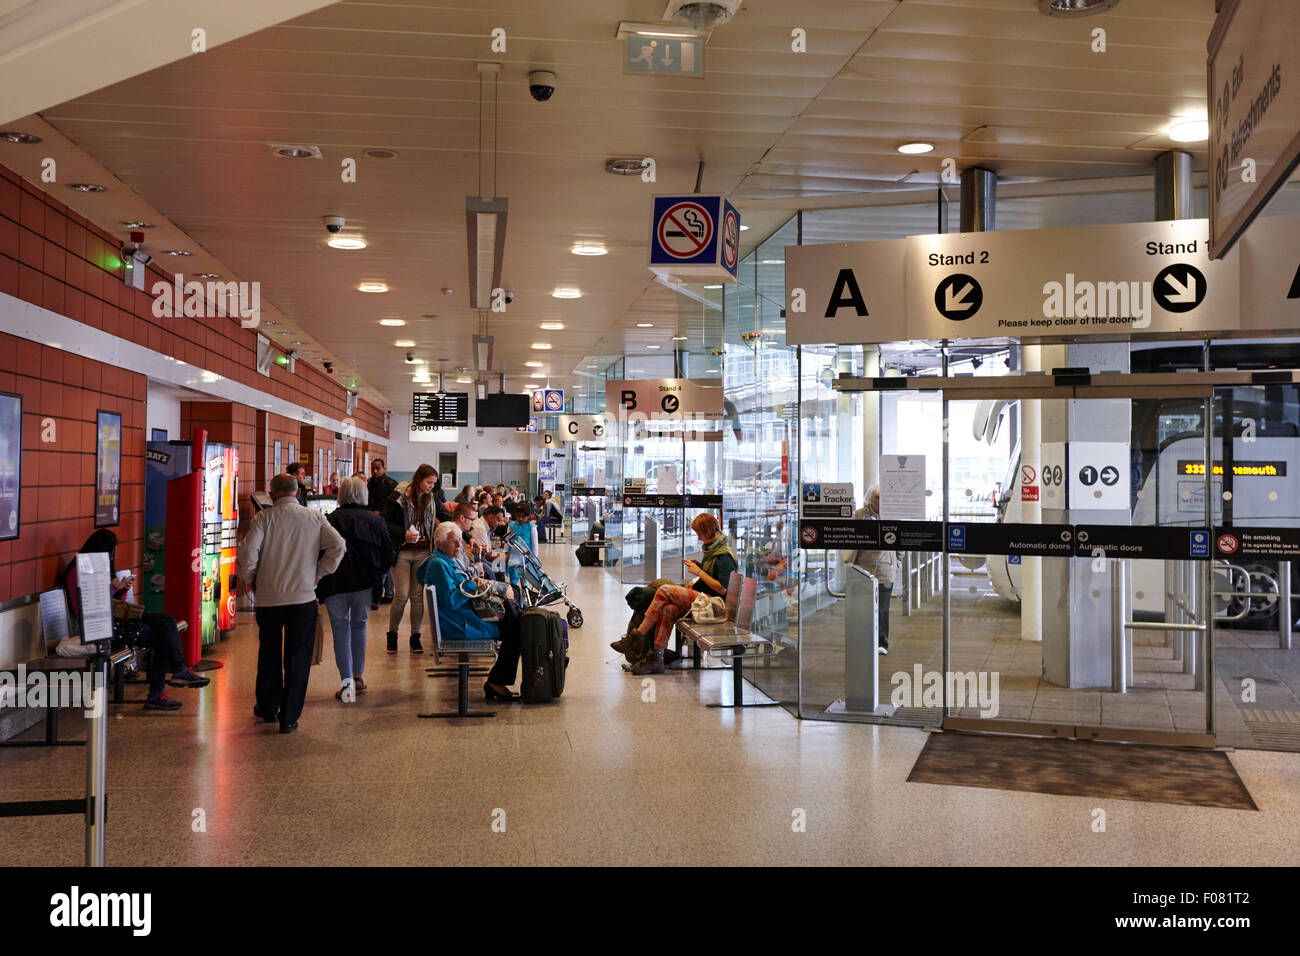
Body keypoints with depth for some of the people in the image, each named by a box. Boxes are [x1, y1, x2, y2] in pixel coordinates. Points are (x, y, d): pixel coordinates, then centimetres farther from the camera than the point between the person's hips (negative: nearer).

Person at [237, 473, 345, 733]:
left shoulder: (264, 518, -4)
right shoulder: (314, 517, 1)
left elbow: (248, 549, -15)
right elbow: (338, 546, -7)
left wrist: (247, 578, 1)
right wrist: (319, 574, 3)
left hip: (268, 597, 0)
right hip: (303, 597, 0)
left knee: (269, 655, 19)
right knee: (298, 658, 5)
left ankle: (268, 708, 32)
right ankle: (289, 718, 5)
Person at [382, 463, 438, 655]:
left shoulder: (431, 499, 9)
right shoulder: (399, 497, -7)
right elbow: (385, 522, -6)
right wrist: (403, 534, -19)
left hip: (423, 553, 4)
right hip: (402, 552, -4)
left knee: (418, 595, 3)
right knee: (402, 595, -6)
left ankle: (415, 637, 12)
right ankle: (392, 635, 12)